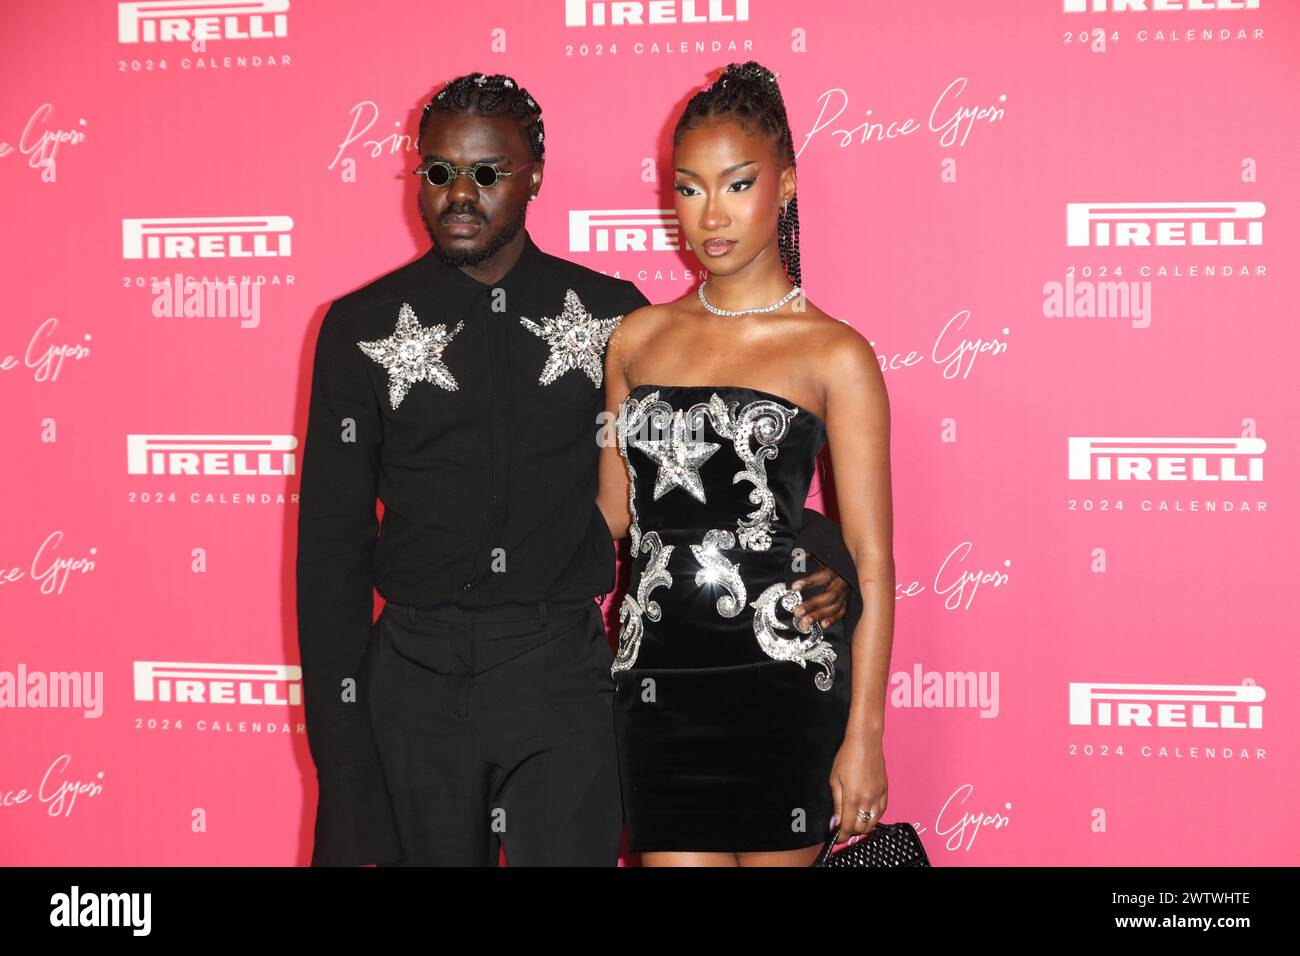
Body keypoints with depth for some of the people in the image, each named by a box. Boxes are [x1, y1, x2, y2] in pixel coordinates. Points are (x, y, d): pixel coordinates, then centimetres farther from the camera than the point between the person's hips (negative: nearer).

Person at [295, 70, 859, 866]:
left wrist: (818, 551, -9)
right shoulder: (363, 328, 1)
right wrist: (341, 748, -2)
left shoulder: (611, 316, 2)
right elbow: (333, 545, 2)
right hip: (416, 683, 1)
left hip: (561, 680, 0)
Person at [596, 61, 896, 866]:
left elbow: (871, 558, -5)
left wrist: (864, 735, -9)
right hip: (657, 677, 3)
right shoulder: (638, 338, 10)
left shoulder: (833, 354, -3)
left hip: (782, 675, -3)